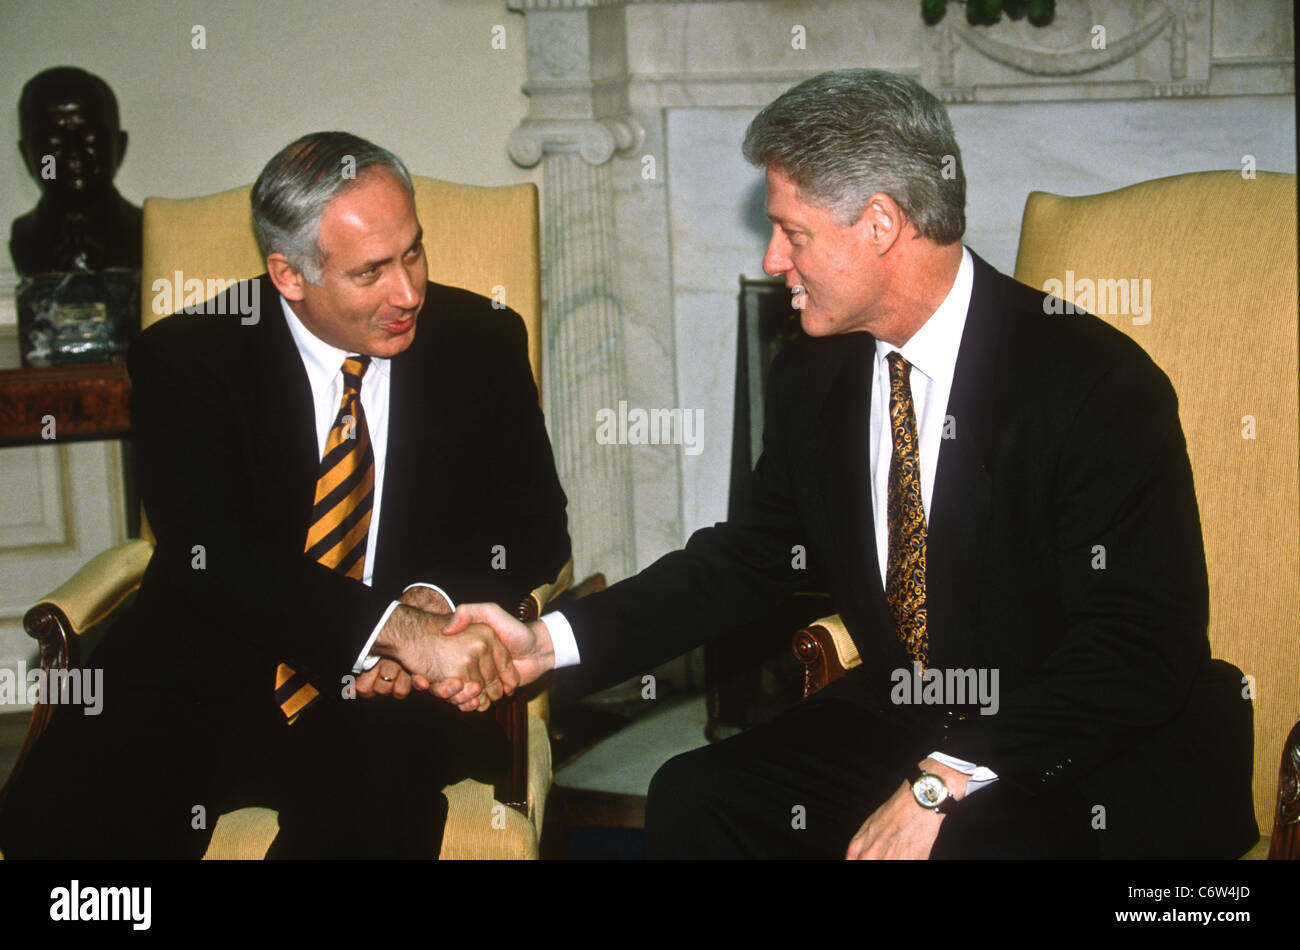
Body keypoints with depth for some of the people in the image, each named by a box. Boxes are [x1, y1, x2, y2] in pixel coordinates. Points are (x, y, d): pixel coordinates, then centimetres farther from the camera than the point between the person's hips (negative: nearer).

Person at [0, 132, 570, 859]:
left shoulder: (481, 342, 5)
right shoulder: (187, 357, -4)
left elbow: (536, 526, 7)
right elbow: (216, 558, -15)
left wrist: (434, 602, -15)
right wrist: (398, 628, -29)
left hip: (390, 695, 1)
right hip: (208, 682, 0)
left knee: (369, 798, -35)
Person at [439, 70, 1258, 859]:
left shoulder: (1097, 383, -19)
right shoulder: (814, 377, 3)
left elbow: (1142, 642, -23)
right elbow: (750, 558, 12)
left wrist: (945, 783, -29)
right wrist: (552, 642, -1)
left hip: (1090, 761, -6)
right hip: (896, 717, 7)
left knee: (967, 847, -34)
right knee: (692, 801, -9)